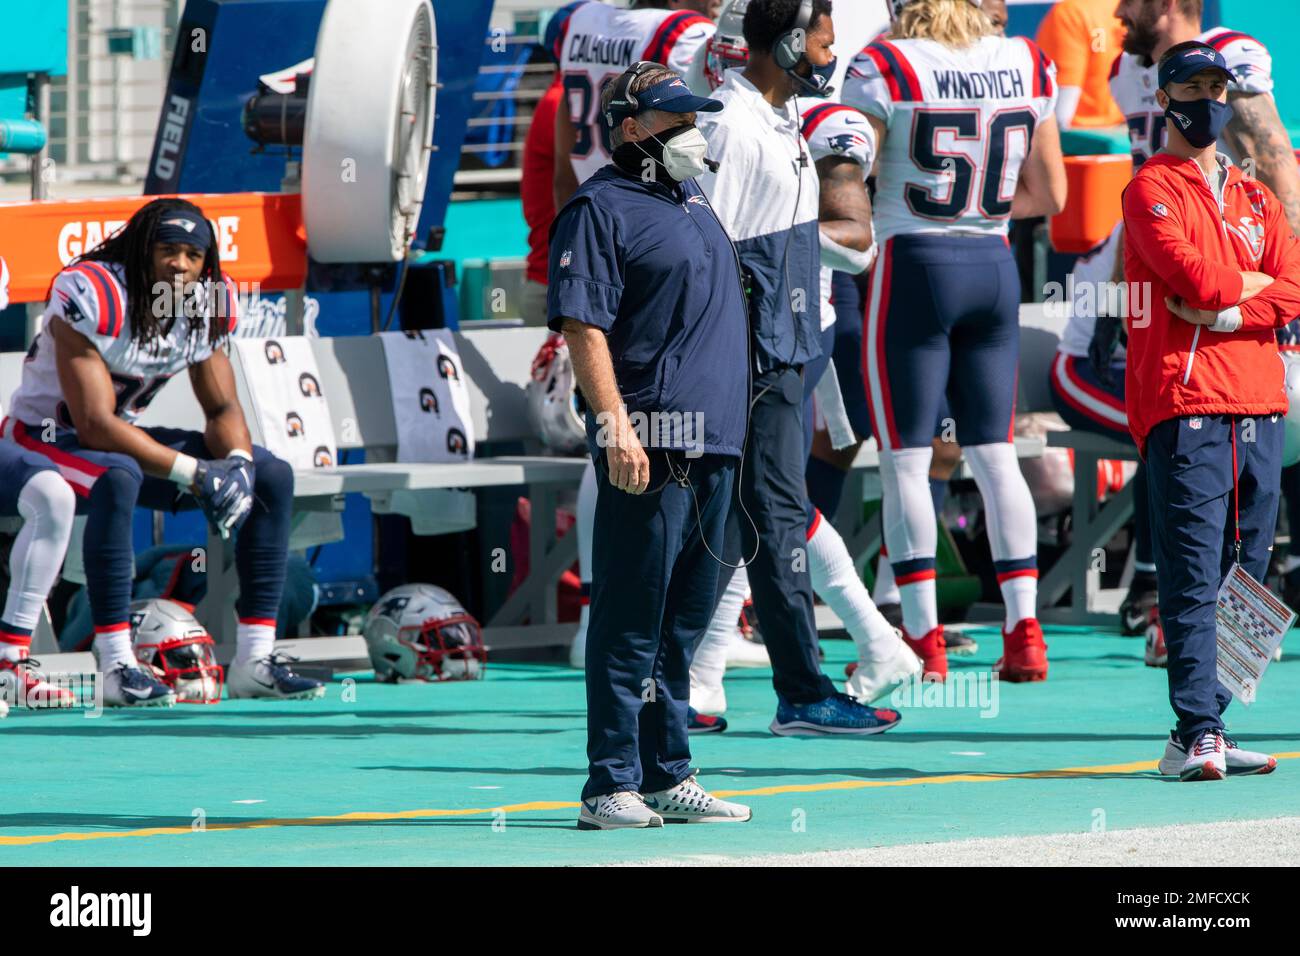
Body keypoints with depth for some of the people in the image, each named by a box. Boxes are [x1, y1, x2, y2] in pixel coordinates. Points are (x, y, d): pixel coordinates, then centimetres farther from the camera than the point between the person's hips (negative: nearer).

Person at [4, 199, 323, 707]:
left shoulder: (206, 305, -4)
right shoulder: (93, 298, -27)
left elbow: (222, 407, 3)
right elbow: (94, 425, -30)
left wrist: (237, 462, -21)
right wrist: (194, 473, -31)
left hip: (125, 438, 8)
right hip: (46, 439, -8)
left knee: (273, 477, -3)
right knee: (118, 476, -41)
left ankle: (255, 659, -5)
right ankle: (118, 667, -39)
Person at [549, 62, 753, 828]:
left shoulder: (693, 204, 20)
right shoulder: (602, 209, -7)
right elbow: (583, 326, -15)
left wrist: (732, 422, 22)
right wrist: (616, 427, -23)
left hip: (713, 443, 9)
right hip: (649, 445, -9)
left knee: (684, 620, 12)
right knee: (631, 620, -7)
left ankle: (669, 776, 18)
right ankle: (612, 786, -5)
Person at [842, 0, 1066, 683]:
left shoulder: (885, 70, -10)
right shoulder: (1028, 68, 4)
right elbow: (1049, 196, 10)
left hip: (914, 267, -4)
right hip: (994, 268, 5)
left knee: (905, 459, 1)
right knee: (994, 452, 9)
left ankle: (923, 640, -2)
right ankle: (1024, 633, 5)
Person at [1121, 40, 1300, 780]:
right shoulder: (1152, 190, 2)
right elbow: (1198, 279, -12)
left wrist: (1225, 311, -8)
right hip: (1185, 405, -6)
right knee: (1194, 579, -12)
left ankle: (1203, 733, 6)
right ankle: (1198, 737, -16)